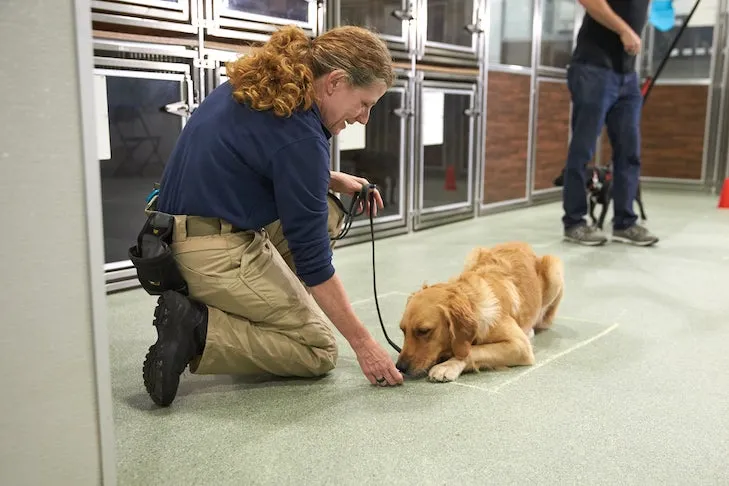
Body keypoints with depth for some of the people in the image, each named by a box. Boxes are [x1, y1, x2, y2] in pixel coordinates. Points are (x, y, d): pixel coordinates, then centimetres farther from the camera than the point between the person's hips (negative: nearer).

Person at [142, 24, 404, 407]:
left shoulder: (259, 83, 3)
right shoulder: (301, 135, -22)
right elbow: (312, 259, -18)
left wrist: (331, 179, 9)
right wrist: (362, 342, -9)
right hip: (216, 255, -9)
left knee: (327, 213, 16)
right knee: (319, 350, 5)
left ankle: (270, 310, 15)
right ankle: (199, 329, -8)